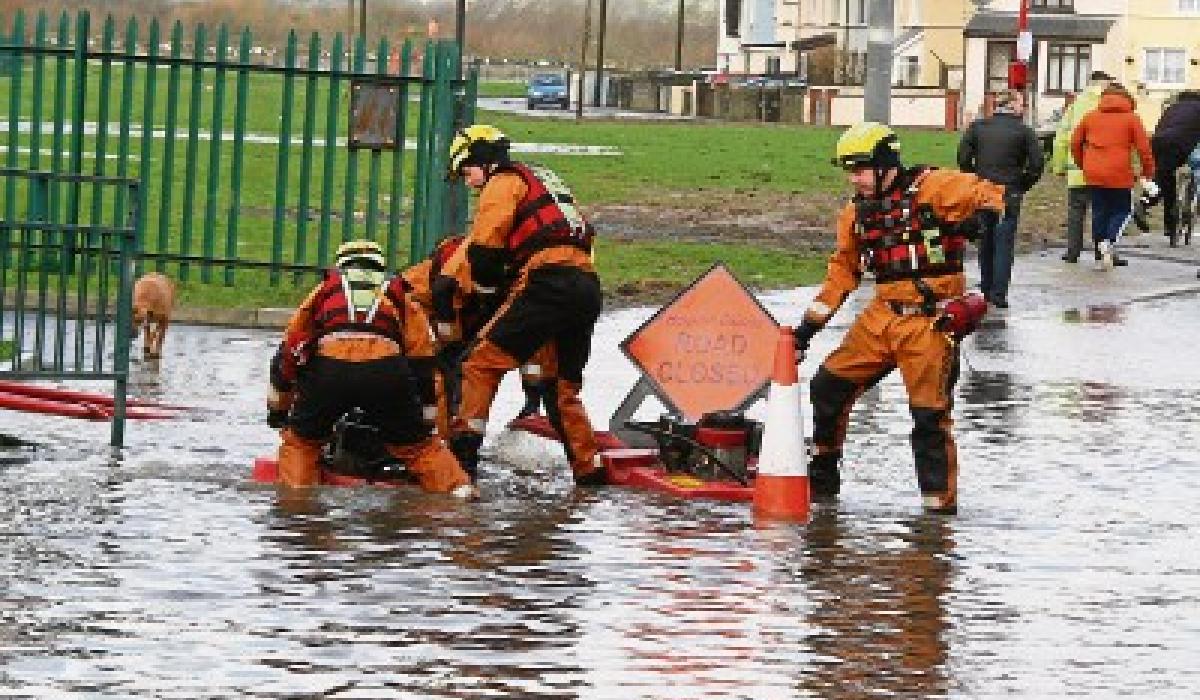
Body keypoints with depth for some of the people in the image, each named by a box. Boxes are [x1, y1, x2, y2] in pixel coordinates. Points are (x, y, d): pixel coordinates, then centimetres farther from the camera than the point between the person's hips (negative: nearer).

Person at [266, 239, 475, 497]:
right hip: (387, 368, 0)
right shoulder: (399, 295, 31)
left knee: (301, 439, 23)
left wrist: (278, 406, 43)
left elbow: (289, 349, 32)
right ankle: (460, 491, 4)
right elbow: (422, 362, 28)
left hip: (328, 369, 0)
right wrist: (426, 418, 34)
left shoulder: (325, 290, 32)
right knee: (417, 444, 17)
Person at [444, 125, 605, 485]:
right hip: (588, 286, 9)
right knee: (563, 385, 18)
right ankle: (590, 471, 18)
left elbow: (483, 248, -5)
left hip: (549, 283, -9)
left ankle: (462, 451, -19)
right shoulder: (542, 179, 33)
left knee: (484, 362, -9)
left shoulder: (503, 182, 6)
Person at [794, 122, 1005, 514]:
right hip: (882, 317, 7)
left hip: (930, 320, -7)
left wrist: (981, 214, -38)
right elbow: (842, 273, 22)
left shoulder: (930, 188, -8)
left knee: (930, 415, -9)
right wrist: (808, 327, 19)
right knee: (828, 387, 7)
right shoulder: (856, 214, 14)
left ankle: (940, 501, 0)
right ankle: (822, 478, 24)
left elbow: (987, 193, -14)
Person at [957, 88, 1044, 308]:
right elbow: (1036, 164, -8)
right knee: (1004, 244, 0)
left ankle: (986, 289, 20)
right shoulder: (1023, 131, -4)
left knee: (985, 242, 15)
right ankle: (999, 294, -6)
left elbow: (964, 158, 0)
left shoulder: (977, 127, 4)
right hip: (1009, 195, -3)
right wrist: (1022, 186, 5)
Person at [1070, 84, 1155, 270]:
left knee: (1099, 212, 13)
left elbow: (1075, 142, 14)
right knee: (1122, 211, 11)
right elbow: (1143, 147, -3)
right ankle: (1110, 240, -15)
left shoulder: (1090, 117, 10)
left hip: (1094, 175, 3)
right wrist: (1148, 171, 9)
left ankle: (1100, 257, 9)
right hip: (1120, 175, -3)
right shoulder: (1131, 119, 1)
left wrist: (1082, 164, 26)